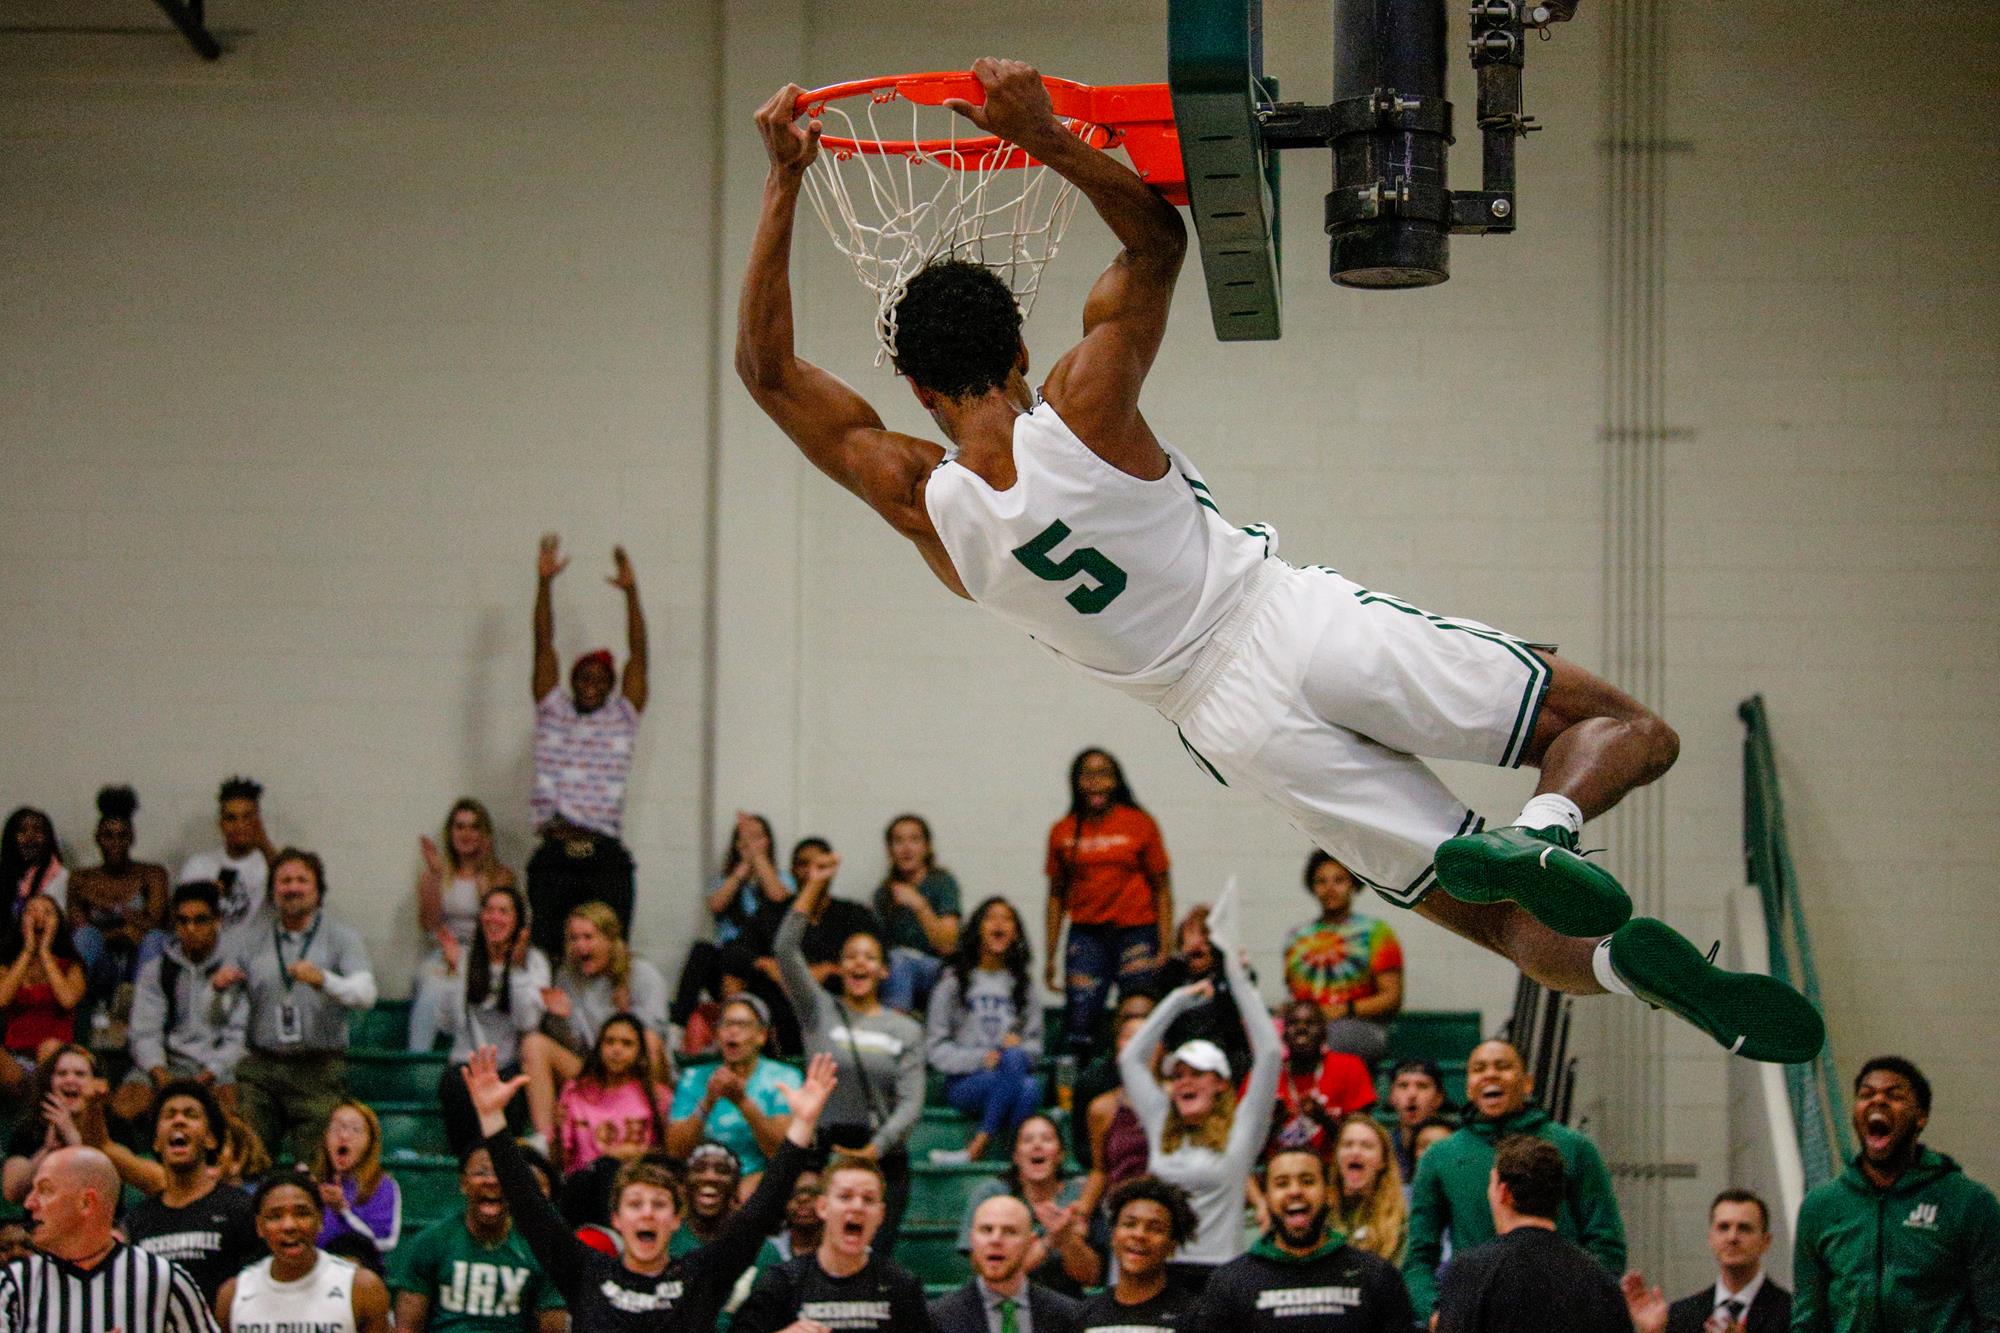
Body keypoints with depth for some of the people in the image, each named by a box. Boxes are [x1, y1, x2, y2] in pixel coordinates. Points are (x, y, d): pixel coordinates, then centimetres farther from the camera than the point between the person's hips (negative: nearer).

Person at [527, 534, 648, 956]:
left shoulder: (622, 719, 13)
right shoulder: (553, 715, 14)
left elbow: (638, 653, 7)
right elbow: (544, 647, 9)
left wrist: (631, 592, -1)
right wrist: (543, 582, 3)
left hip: (606, 858, 0)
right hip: (554, 857, 0)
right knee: (547, 952, -4)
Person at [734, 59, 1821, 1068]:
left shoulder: (922, 503, -3)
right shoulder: (1081, 407, -8)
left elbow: (766, 366, 8)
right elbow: (1157, 236, 10)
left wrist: (782, 182, 10)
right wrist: (1046, 138, 6)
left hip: (1235, 725, 2)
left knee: (1514, 928, 6)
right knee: (1627, 730, 7)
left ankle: (1617, 956, -29)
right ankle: (1538, 831, -26)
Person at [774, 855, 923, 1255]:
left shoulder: (906, 1031, 9)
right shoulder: (820, 1011, 7)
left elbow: (910, 1102, 0)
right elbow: (786, 948, -4)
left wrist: (874, 1150, -15)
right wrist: (814, 886, -7)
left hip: (884, 1158, 1)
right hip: (823, 1149, -1)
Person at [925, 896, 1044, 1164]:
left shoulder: (1023, 986, 20)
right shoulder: (954, 982, 10)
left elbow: (1035, 1043, 16)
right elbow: (935, 1047, 4)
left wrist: (1020, 1046, -8)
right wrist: (980, 1059, -12)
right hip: (963, 1083, -3)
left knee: (1030, 1089, -35)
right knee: (1013, 1061, -36)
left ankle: (973, 1151, -37)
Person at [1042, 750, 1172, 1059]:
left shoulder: (1140, 824, 2)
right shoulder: (1063, 832, 8)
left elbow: (1161, 887, 3)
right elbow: (1057, 895, 13)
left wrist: (1165, 945, -5)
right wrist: (1050, 956, 9)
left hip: (1136, 932, -2)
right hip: (1086, 937, 2)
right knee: (1078, 1027, -7)